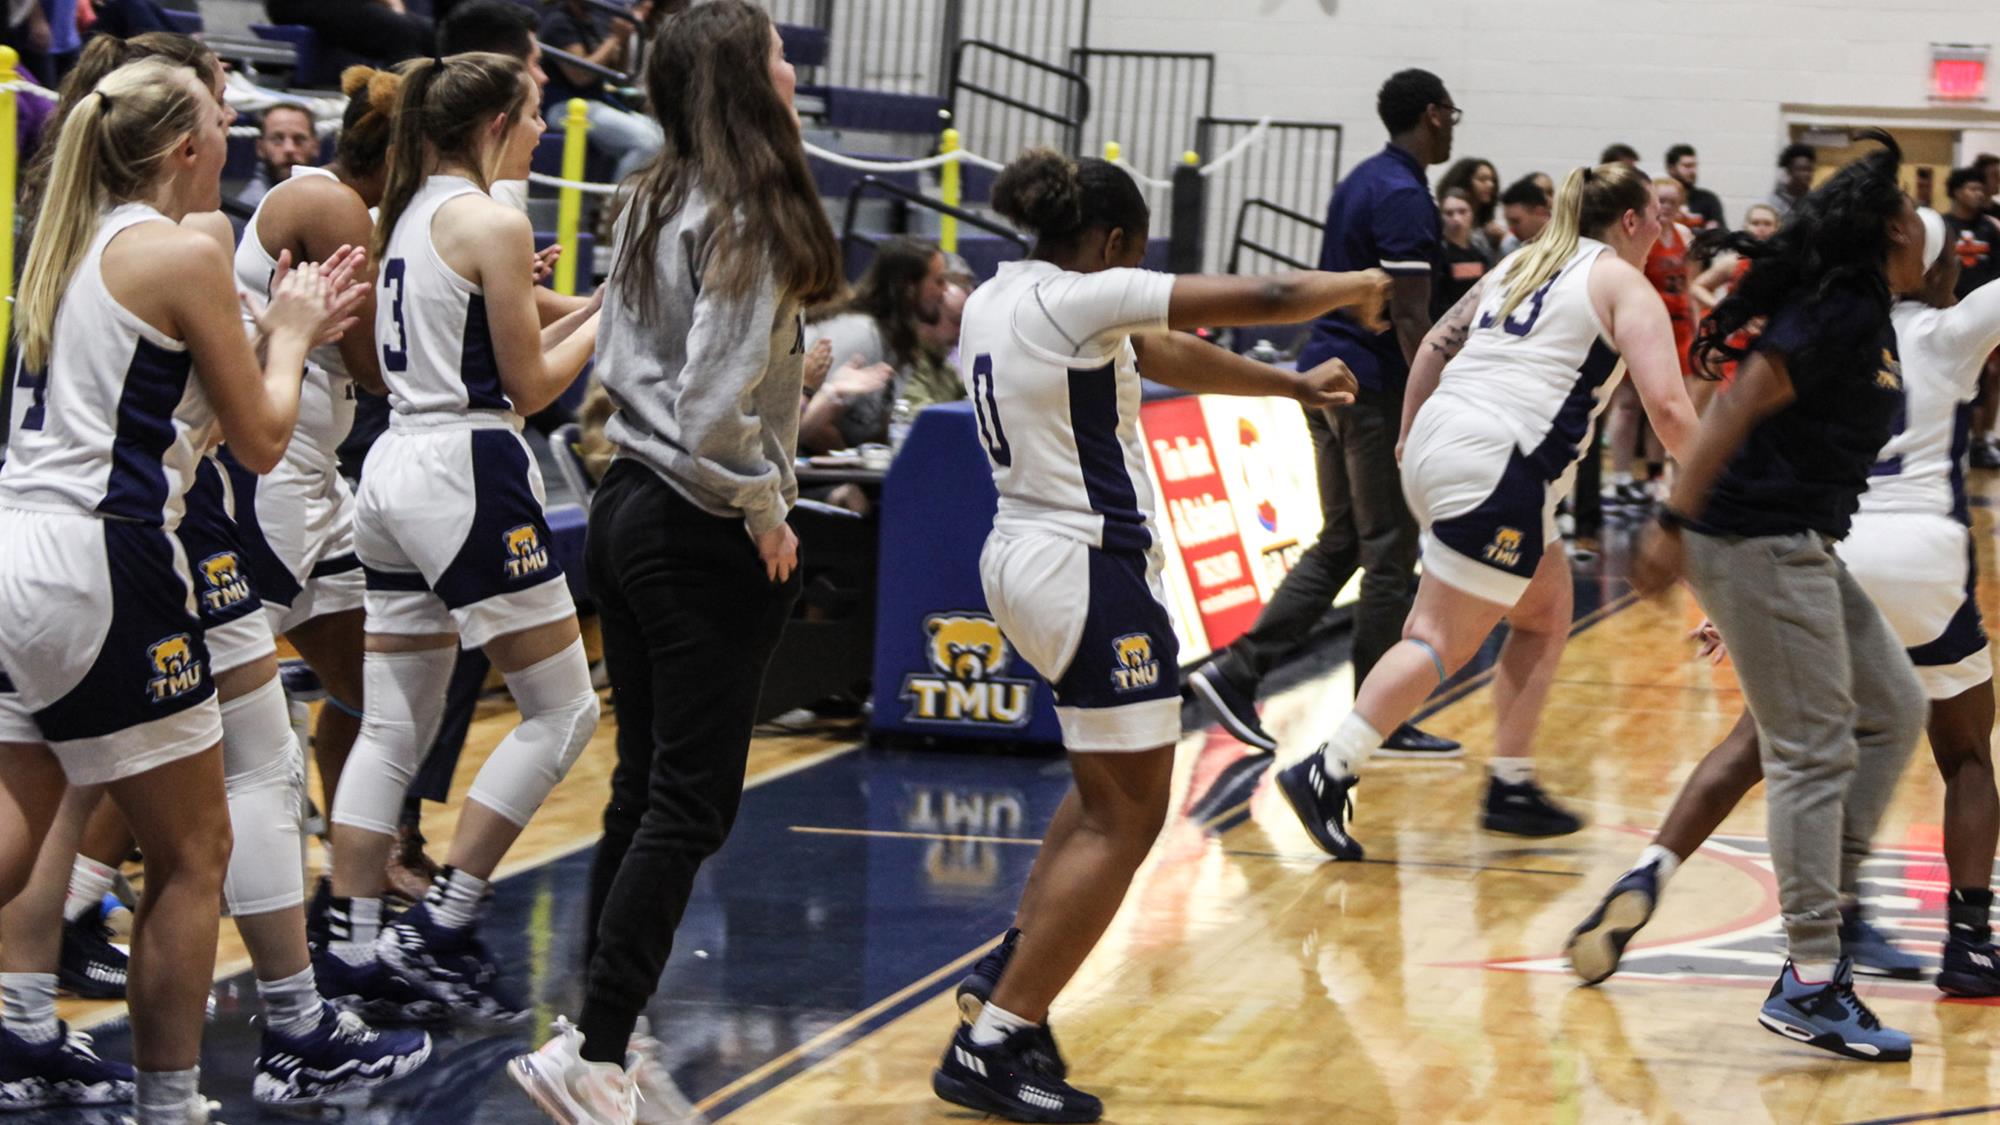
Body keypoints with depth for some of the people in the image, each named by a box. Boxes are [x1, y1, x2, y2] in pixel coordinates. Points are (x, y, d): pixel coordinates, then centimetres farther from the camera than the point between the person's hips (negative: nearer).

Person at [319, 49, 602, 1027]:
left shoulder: (407, 214, 14)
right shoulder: (492, 222, -11)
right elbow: (530, 385, -8)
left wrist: (591, 307, 21)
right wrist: (605, 322, 4)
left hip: (396, 469, 9)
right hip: (468, 474, -9)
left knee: (391, 726, 9)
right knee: (562, 710, -1)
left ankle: (351, 944, 7)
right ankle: (442, 926, -6)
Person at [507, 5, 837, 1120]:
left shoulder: (656, 205, 10)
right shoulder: (747, 221, -16)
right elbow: (715, 405, -22)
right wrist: (764, 515, -11)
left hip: (629, 512, 9)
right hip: (706, 537, -9)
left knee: (645, 789, 13)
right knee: (689, 807, -5)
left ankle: (611, 1029, 18)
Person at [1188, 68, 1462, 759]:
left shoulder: (1362, 181, 14)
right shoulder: (1404, 197, -15)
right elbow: (1410, 317, -20)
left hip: (1329, 371, 9)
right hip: (1374, 389, -9)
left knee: (1339, 546, 13)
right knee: (1389, 555, -1)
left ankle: (1236, 671, 5)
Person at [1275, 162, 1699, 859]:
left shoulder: (1523, 265, 23)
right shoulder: (1624, 285, 2)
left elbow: (1436, 344, 24)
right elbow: (1666, 406, -8)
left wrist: (1410, 436, 32)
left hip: (1437, 442, 8)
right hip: (1498, 468, -8)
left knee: (1546, 613, 20)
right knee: (1443, 642, -8)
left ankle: (1511, 787, 19)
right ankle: (1326, 774, -16)